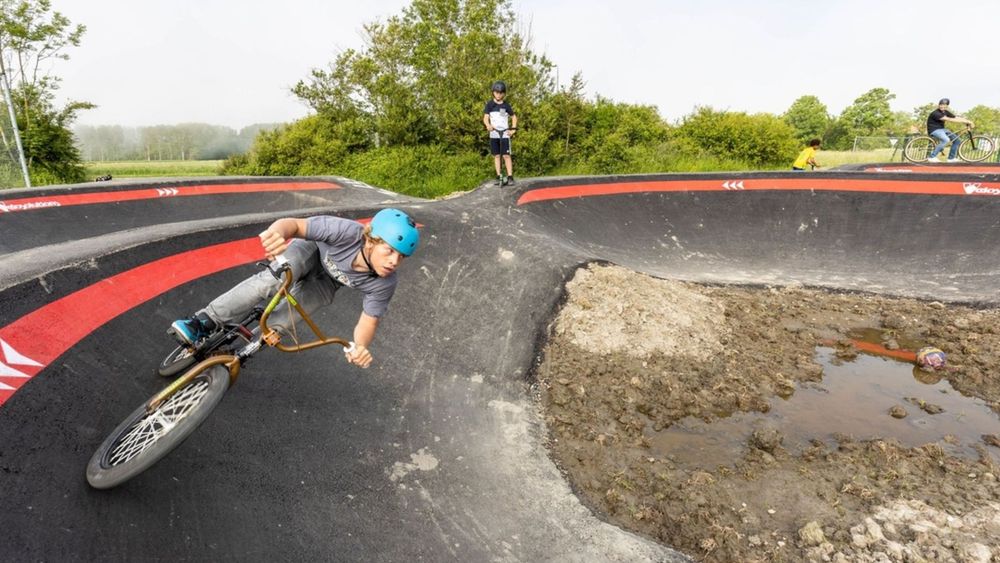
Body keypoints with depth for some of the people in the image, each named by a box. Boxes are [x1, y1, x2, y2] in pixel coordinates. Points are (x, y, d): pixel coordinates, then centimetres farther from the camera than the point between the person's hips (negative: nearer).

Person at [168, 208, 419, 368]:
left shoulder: (384, 283, -32)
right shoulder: (349, 233, -40)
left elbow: (369, 321, -23)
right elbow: (295, 224, -39)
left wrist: (361, 346, -46)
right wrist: (276, 230, -64)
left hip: (324, 283, 2)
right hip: (311, 252, -2)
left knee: (283, 319, -20)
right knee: (275, 278, -34)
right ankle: (207, 321, -24)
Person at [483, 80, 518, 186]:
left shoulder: (506, 105, 3)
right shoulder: (490, 104, 2)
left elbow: (514, 117, 13)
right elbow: (485, 118, -6)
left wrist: (513, 129, 0)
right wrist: (488, 125, -28)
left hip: (505, 133, -1)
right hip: (494, 133, 1)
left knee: (506, 155, -8)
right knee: (496, 155, 5)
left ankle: (510, 176, -8)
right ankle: (499, 176, 10)